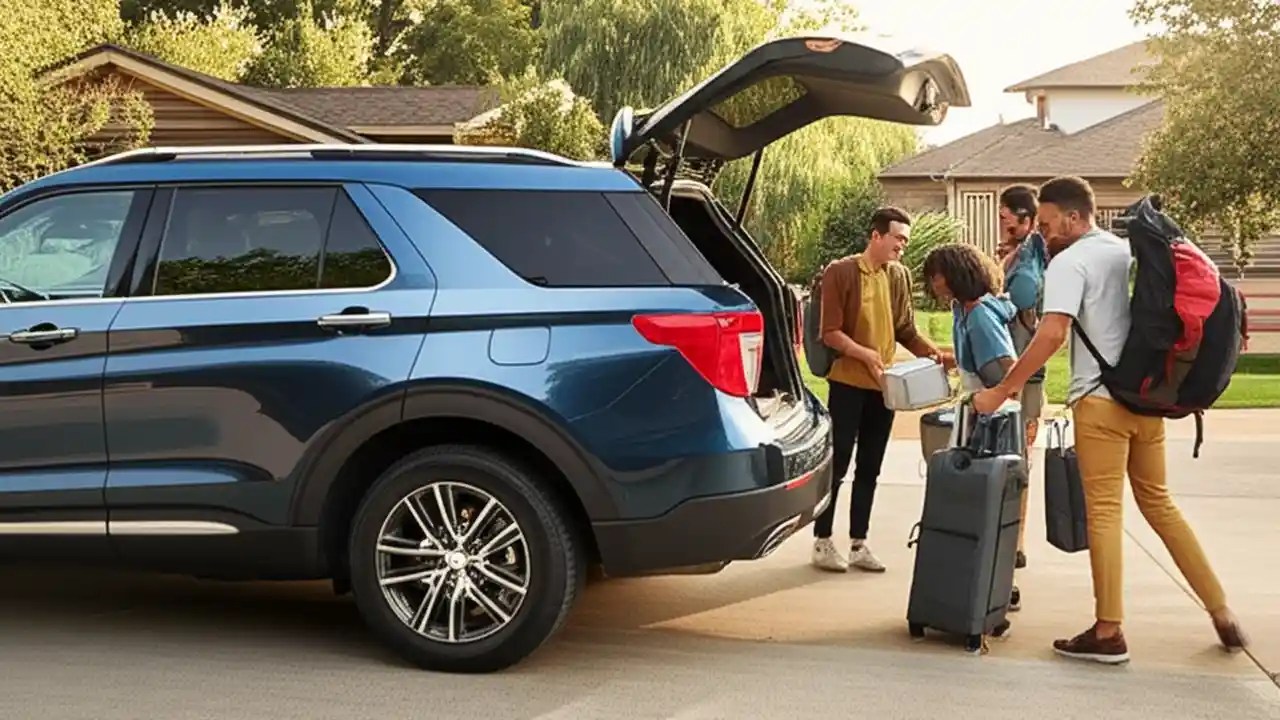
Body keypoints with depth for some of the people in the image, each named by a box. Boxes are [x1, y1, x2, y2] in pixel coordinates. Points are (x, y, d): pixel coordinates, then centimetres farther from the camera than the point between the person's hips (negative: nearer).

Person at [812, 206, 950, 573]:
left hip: (883, 385, 5)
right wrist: (864, 353, -22)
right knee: (837, 464, 0)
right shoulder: (841, 272, -8)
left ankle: (858, 543, 18)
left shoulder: (899, 276, 7)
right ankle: (822, 542, 10)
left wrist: (934, 352, -1)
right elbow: (830, 332, -11)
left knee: (869, 468, 10)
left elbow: (906, 329, 14)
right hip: (848, 383, -5)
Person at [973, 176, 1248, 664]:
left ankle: (1108, 633, 0)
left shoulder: (1069, 262, -9)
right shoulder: (1130, 251, 15)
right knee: (1159, 502, 16)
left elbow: (1052, 335, -20)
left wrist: (1000, 392, -18)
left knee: (1104, 512, -3)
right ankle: (1222, 612, 17)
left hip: (1101, 399, -7)